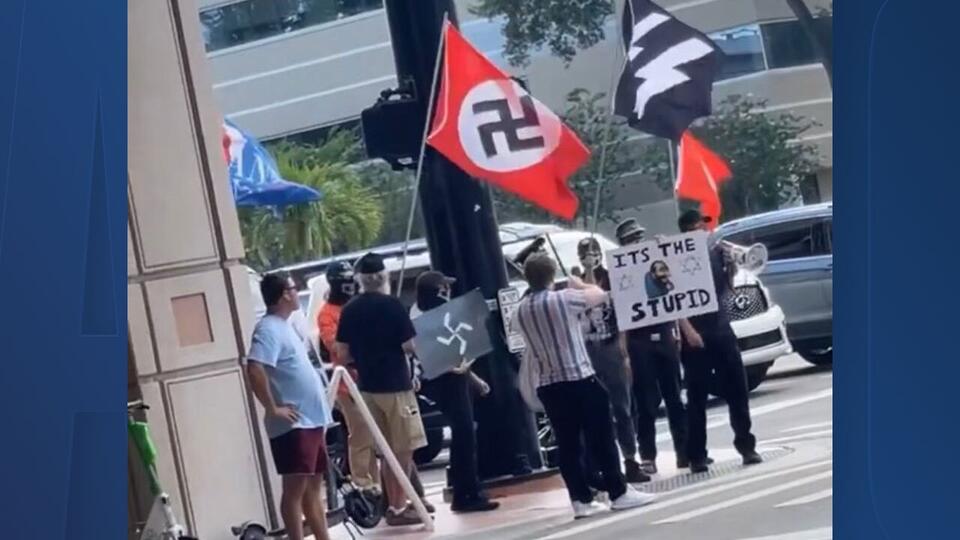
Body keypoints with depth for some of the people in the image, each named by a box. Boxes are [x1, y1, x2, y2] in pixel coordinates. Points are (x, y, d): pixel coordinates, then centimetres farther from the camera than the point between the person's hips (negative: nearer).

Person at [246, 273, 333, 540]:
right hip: (293, 425, -10)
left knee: (314, 485, 15)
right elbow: (254, 370, -30)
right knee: (296, 487, -8)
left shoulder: (284, 326, 16)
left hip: (311, 420, 10)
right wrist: (273, 408, -24)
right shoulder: (269, 329, -15)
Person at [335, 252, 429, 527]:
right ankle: (399, 508, 0)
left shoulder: (349, 310, 4)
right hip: (395, 385, -6)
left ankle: (395, 504, 20)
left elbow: (343, 354, 6)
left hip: (368, 387, 6)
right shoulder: (391, 305, -12)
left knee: (387, 451, 15)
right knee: (404, 449, 1)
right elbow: (409, 346, -14)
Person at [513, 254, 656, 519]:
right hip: (580, 378, -5)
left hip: (547, 385, 5)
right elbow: (599, 294, 6)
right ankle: (619, 492, 5)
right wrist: (578, 284, 26)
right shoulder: (564, 298, -10)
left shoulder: (520, 311, 6)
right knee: (601, 437, 2)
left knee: (567, 444, 7)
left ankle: (581, 500, 7)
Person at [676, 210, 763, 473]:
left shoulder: (716, 251, 8)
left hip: (721, 328, 4)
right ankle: (697, 455, 5)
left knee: (737, 389, 3)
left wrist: (731, 265, -1)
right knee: (697, 396, 0)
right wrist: (688, 330, -20)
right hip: (695, 333, -4)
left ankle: (746, 445, 12)